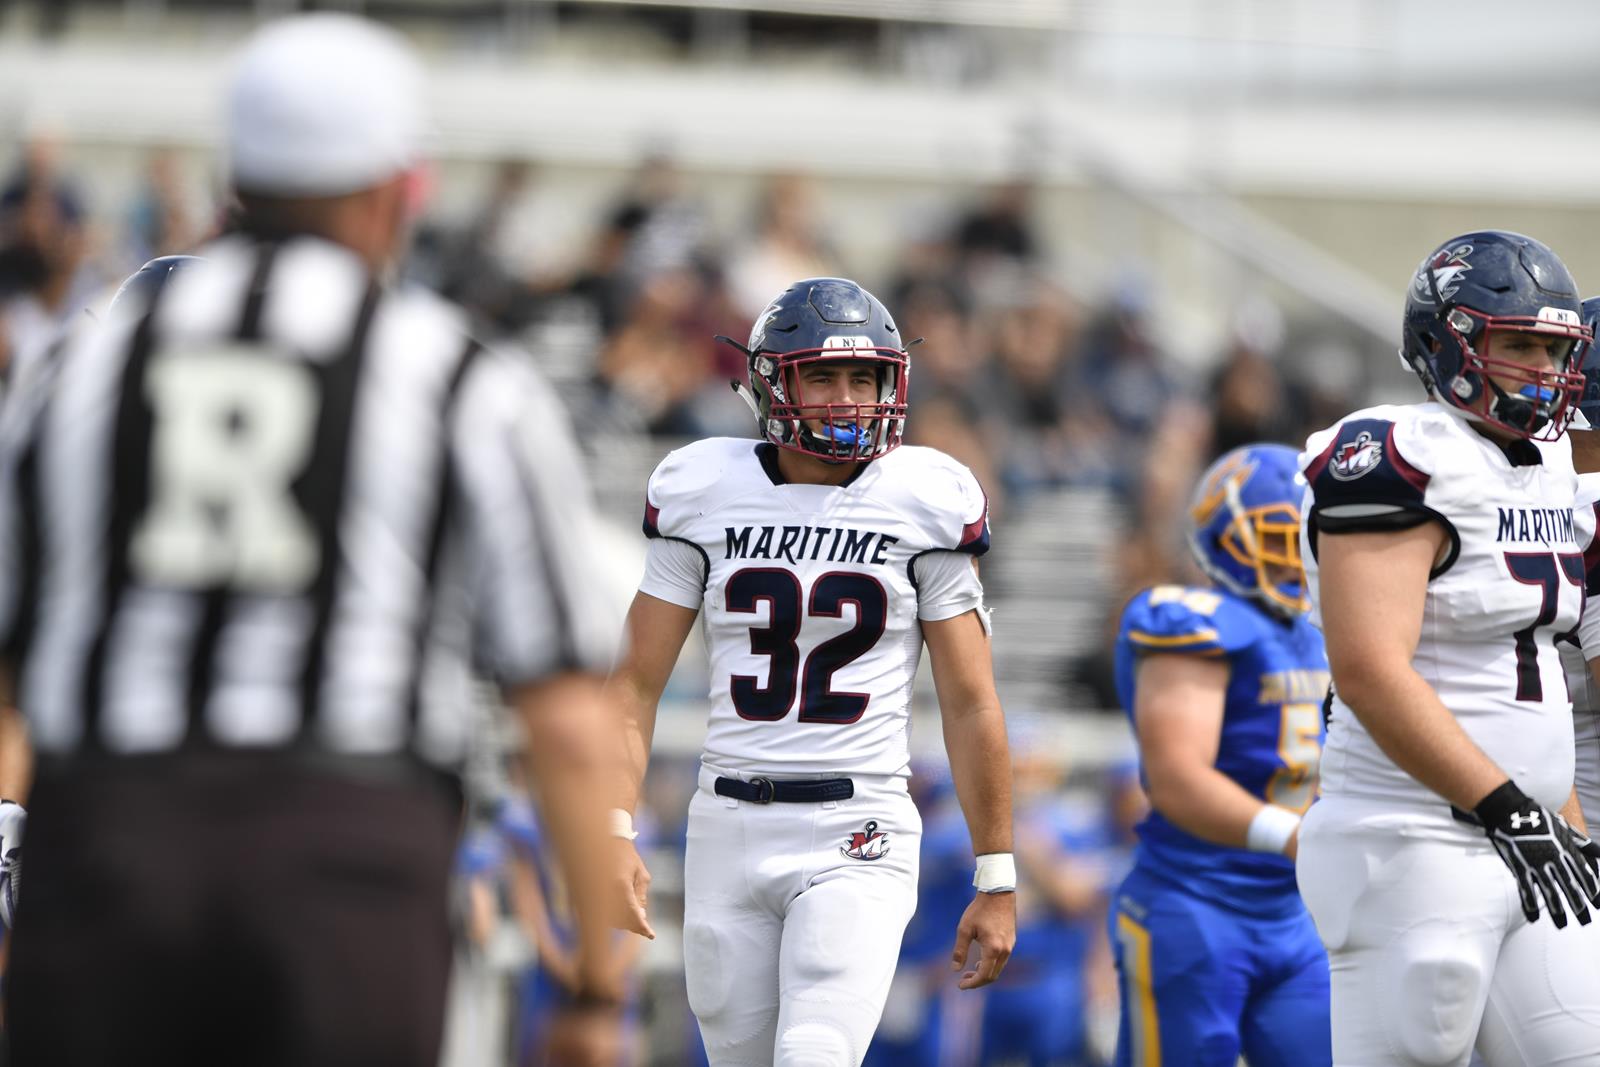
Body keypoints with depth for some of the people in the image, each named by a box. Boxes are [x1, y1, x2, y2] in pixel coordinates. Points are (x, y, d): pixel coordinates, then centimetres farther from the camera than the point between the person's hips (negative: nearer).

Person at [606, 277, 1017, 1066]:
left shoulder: (922, 507, 0)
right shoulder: (705, 497, 4)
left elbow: (971, 705, 3)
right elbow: (638, 681, 5)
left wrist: (996, 881, 2)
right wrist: (613, 833, -8)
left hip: (857, 832, -3)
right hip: (729, 825, 3)